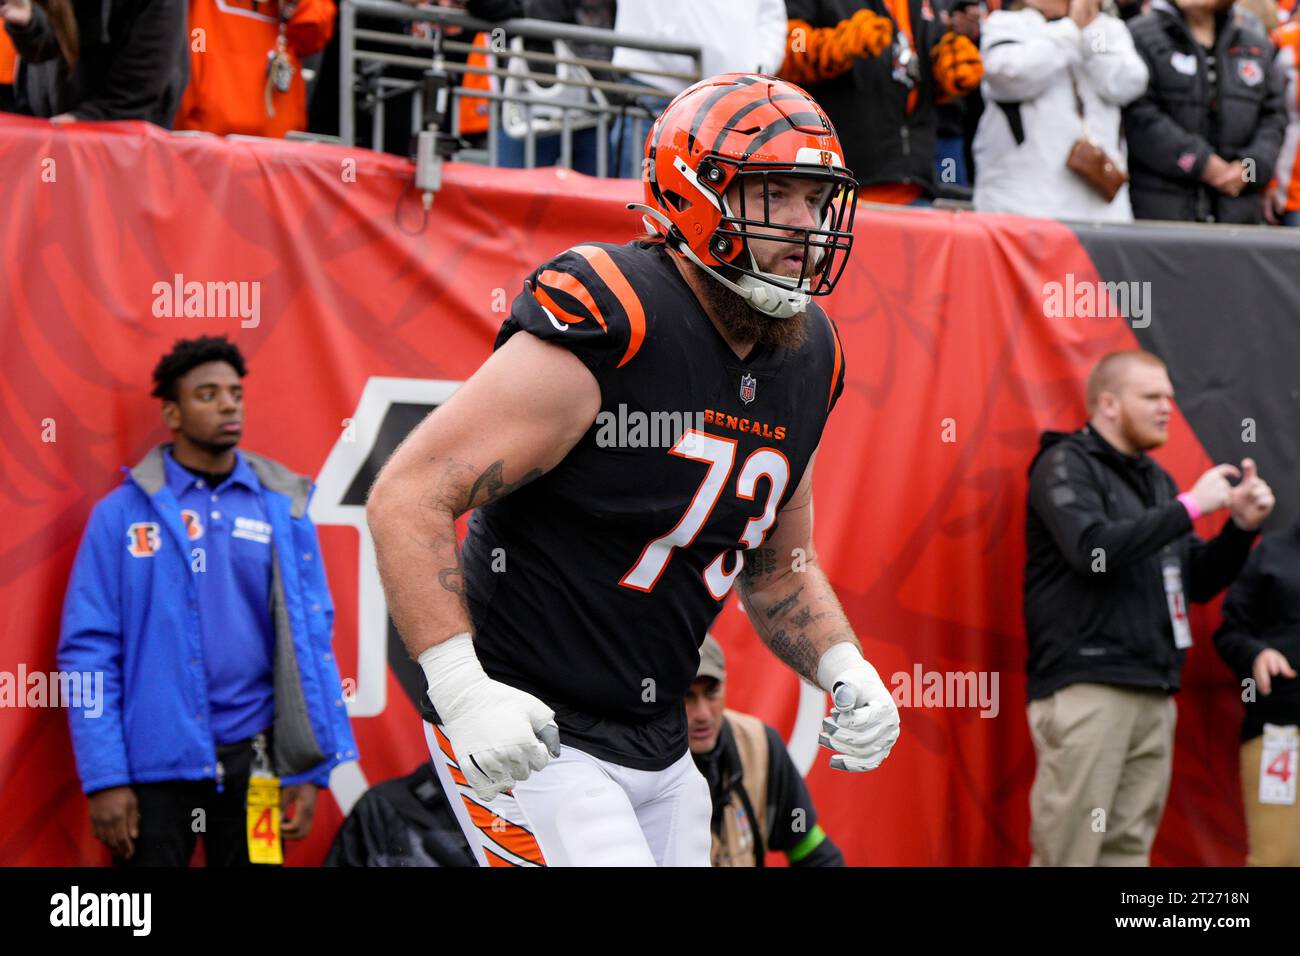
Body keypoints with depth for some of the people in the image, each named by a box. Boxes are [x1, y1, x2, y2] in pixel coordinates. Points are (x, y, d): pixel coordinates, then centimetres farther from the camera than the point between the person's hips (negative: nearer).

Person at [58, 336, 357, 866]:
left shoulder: (281, 508, 4)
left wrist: (308, 770, -1)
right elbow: (89, 648, -4)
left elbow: (308, 639, 4)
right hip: (153, 762, -2)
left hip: (251, 759, 2)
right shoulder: (123, 513, -2)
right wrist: (104, 778, -10)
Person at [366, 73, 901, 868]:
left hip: (658, 749, 8)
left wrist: (844, 670, 1)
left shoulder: (807, 361, 6)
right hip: (526, 737, -8)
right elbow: (408, 498, -21)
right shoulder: (606, 331, -19)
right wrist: (463, 688, -30)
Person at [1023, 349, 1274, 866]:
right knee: (1069, 853, -10)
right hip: (1085, 688, -7)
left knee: (1127, 850, 5)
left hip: (1152, 693, 7)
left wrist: (1242, 527, 4)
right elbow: (1092, 548, -21)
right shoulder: (1065, 465, -3)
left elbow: (1198, 581, 21)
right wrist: (1190, 505, -16)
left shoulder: (1154, 479, 19)